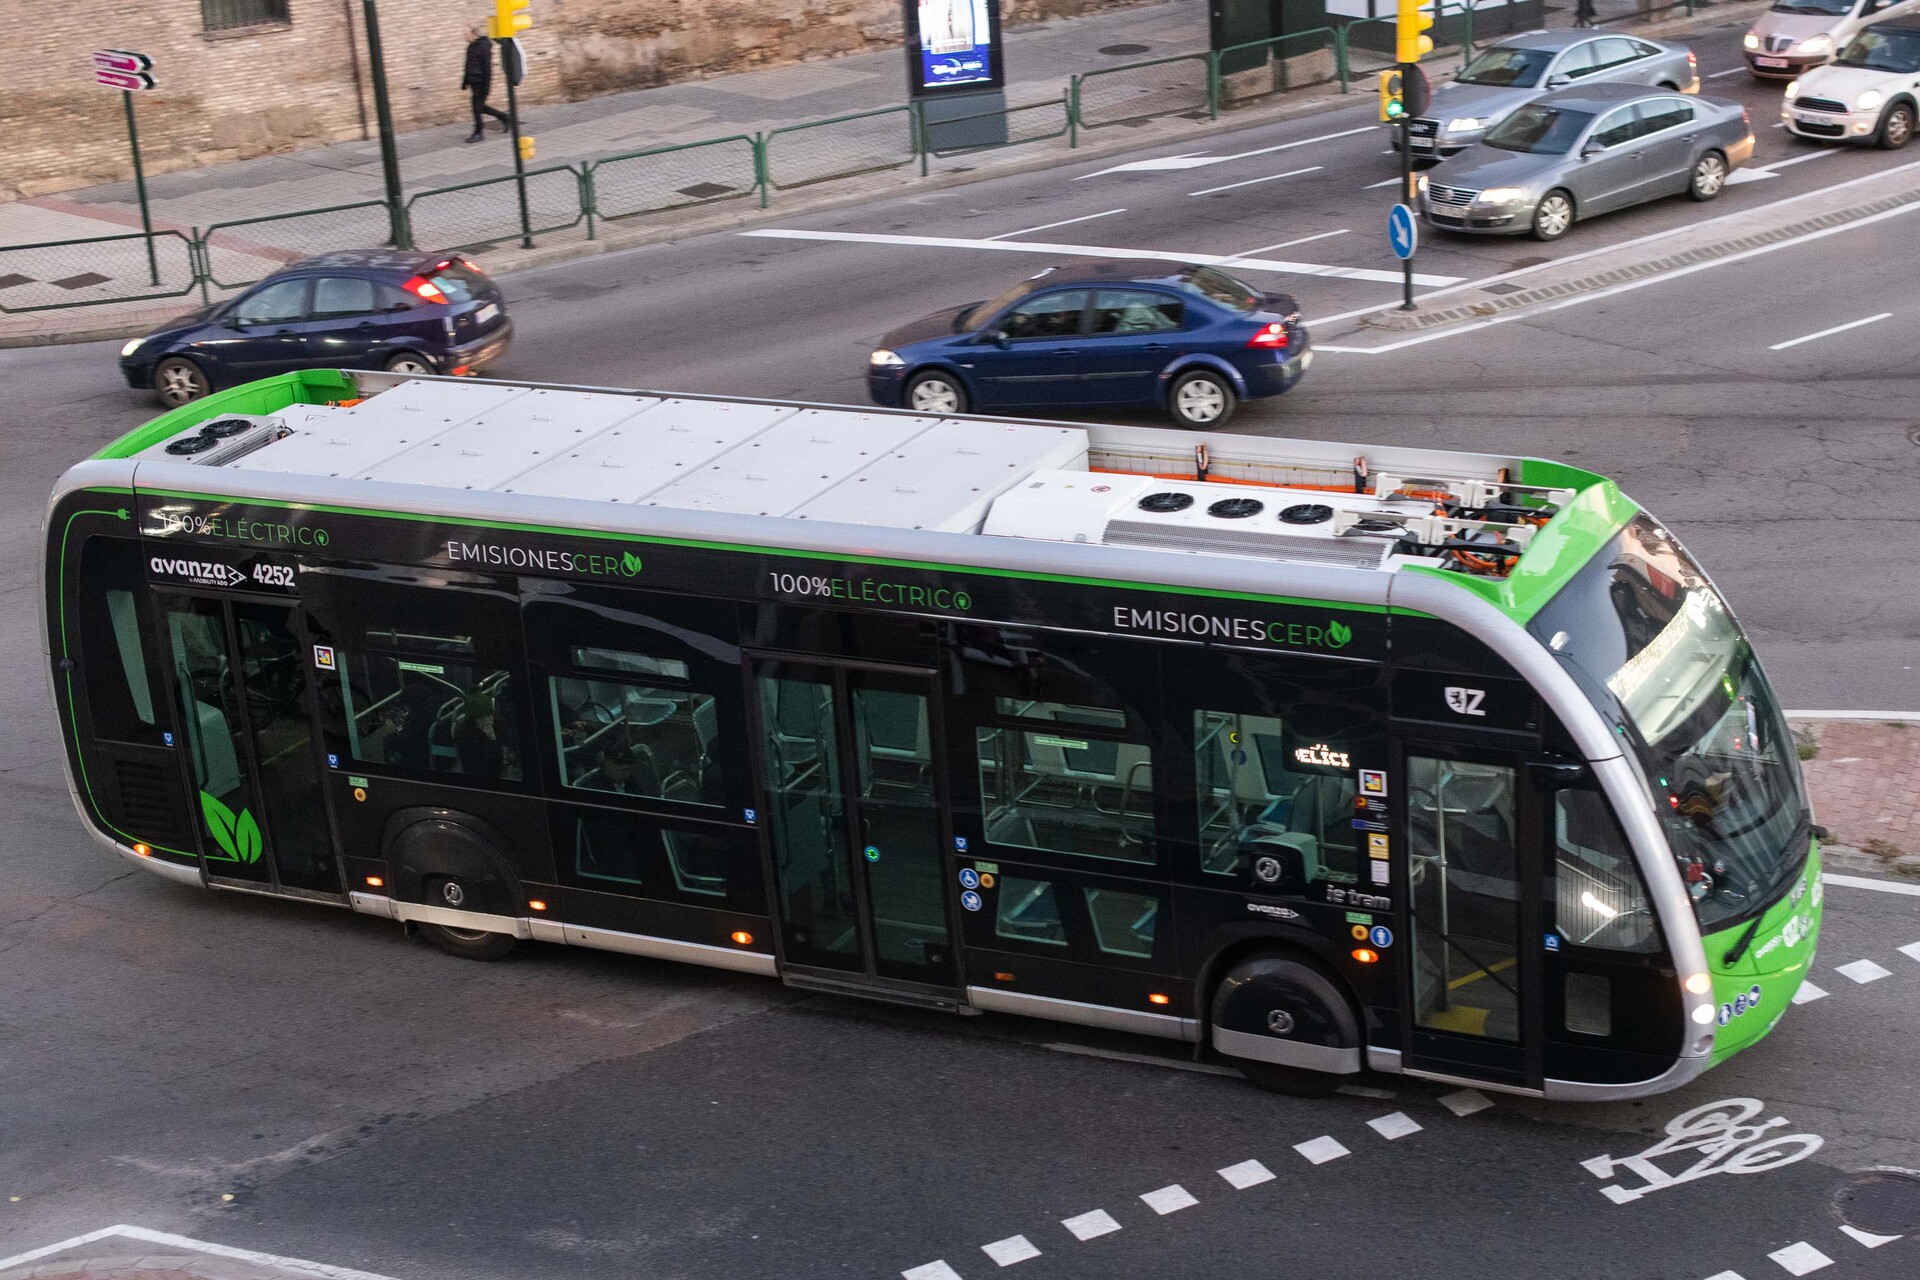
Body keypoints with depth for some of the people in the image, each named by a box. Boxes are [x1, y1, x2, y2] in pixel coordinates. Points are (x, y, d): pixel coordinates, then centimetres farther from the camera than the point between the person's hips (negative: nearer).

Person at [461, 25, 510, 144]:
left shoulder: (484, 47, -16)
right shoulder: (471, 47, 11)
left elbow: (487, 67, -17)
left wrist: (486, 86, -19)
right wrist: (465, 82, 20)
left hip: (481, 83, -9)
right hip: (474, 82, 9)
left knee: (477, 106, -4)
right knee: (479, 106, 13)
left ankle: (478, 132, 6)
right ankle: (502, 117, 28)